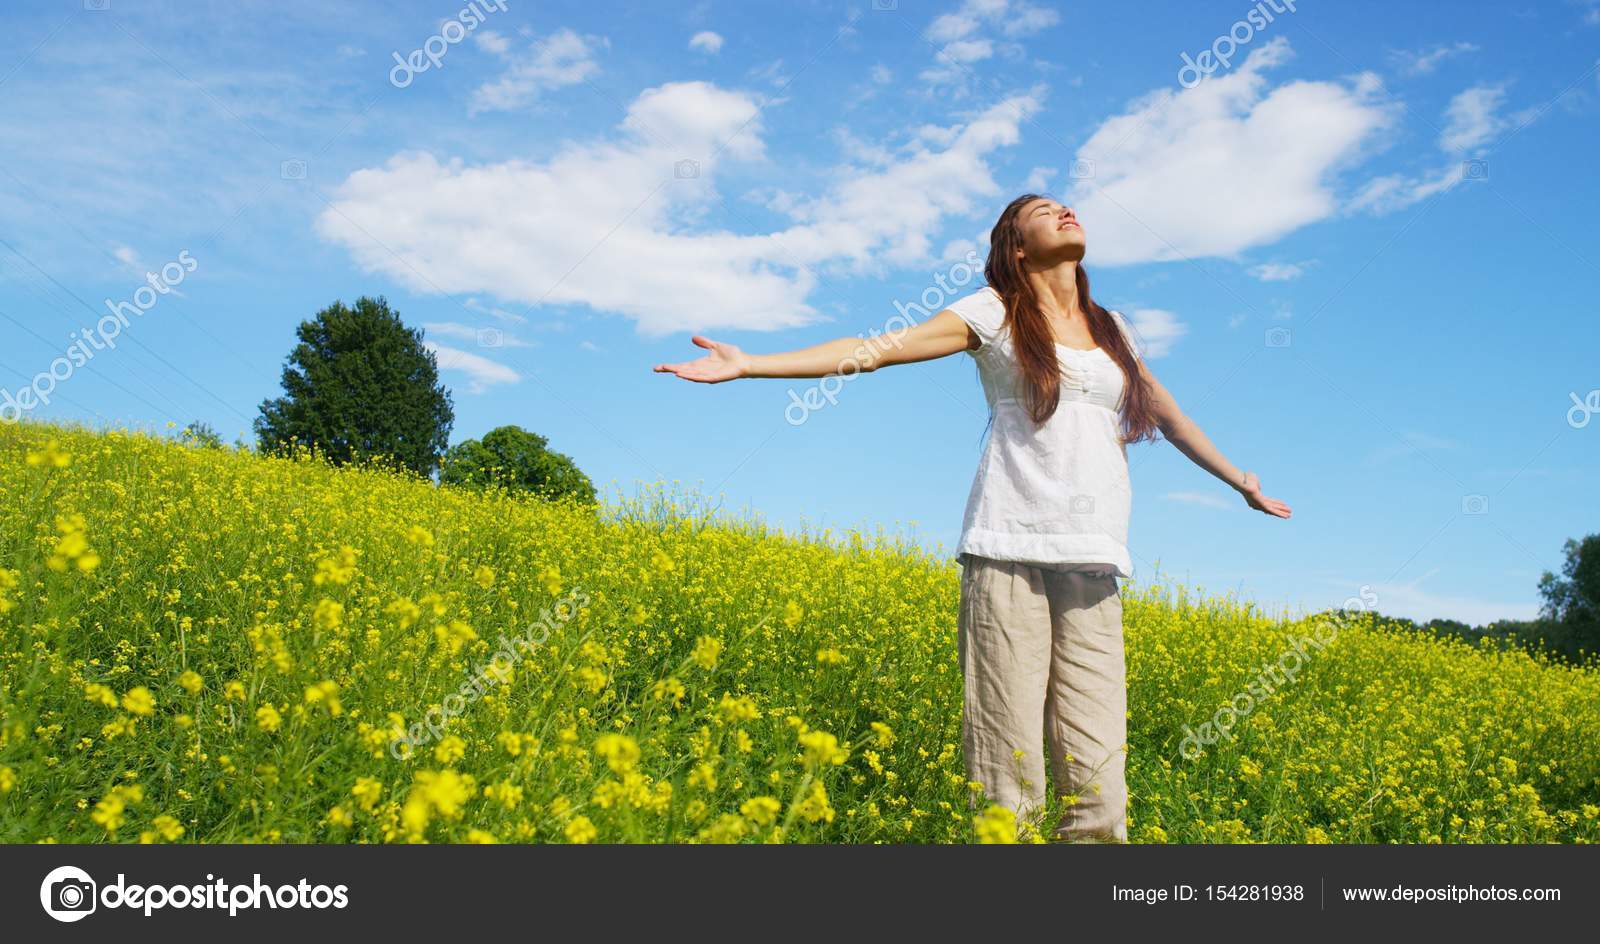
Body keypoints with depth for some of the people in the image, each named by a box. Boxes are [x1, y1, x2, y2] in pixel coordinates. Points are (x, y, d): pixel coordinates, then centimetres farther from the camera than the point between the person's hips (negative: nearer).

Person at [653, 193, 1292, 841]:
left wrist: (1243, 481, 45)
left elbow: (1169, 415, 36)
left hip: (1093, 561, 4)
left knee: (1098, 782, -5)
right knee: (1008, 782, -8)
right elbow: (880, 347, 2)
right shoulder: (995, 312, 10)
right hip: (1009, 550, -4)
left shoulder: (1111, 329, 23)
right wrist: (749, 364, -5)